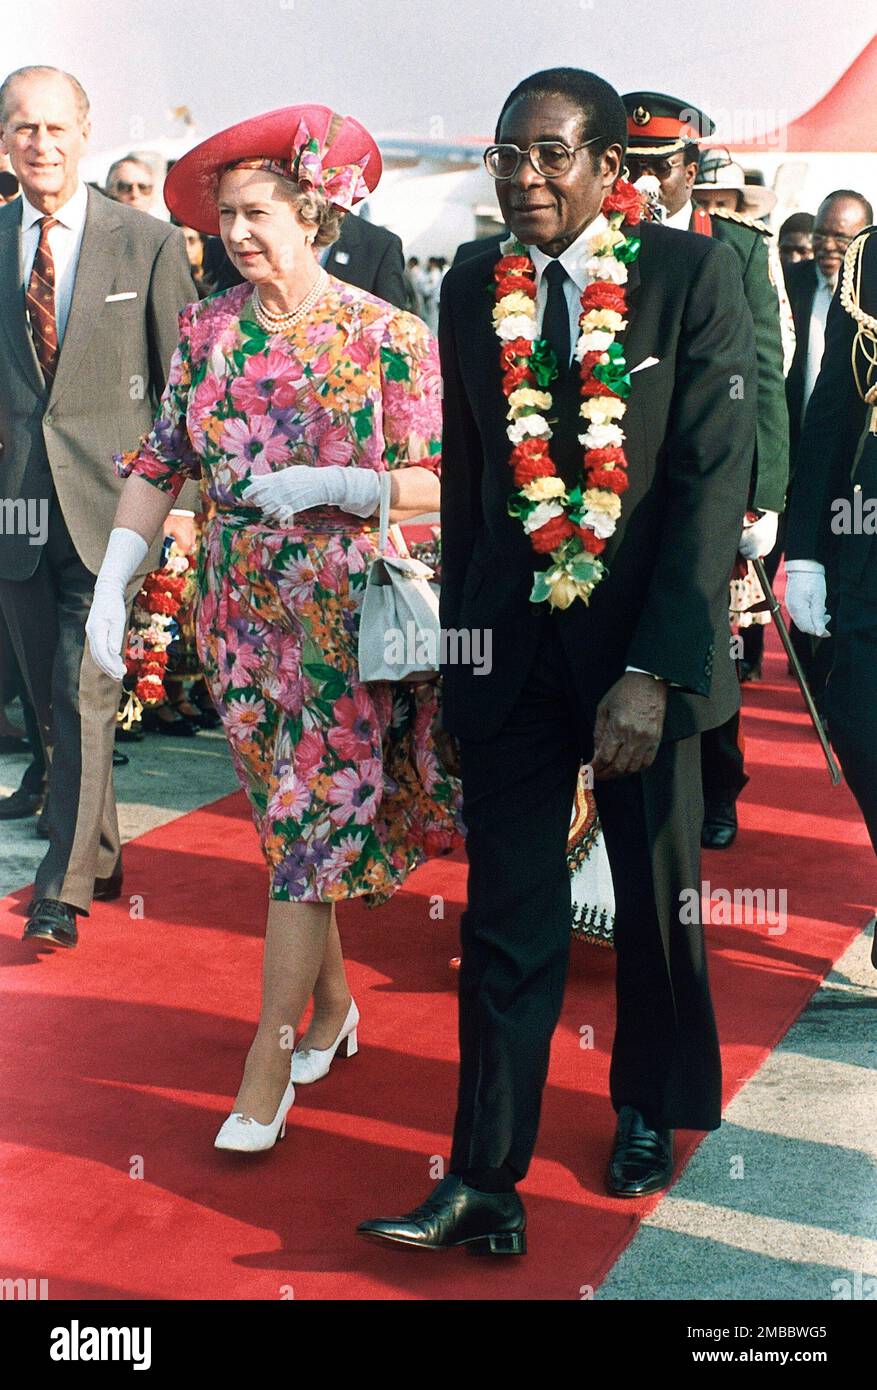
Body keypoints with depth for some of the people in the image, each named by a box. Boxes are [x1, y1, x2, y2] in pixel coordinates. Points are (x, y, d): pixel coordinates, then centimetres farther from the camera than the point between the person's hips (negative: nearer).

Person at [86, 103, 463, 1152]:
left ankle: (269, 1065, 2)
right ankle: (331, 1002, 31)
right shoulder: (207, 328, 5)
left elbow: (436, 481, -6)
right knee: (292, 819, 12)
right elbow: (160, 464, 5)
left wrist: (332, 485, -21)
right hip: (240, 610, 4)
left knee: (308, 826, -4)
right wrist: (112, 582, -5)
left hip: (343, 612, -4)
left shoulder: (387, 335, -6)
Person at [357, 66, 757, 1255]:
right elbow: (463, 481, 9)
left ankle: (650, 1112, 38)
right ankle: (487, 1189, 8)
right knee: (507, 918, 1)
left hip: (645, 642, -2)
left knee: (657, 895, 15)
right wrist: (459, 645, 7)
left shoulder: (693, 275, -9)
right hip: (511, 648, 2)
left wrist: (653, 671, -20)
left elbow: (713, 477, -13)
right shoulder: (472, 293, 3)